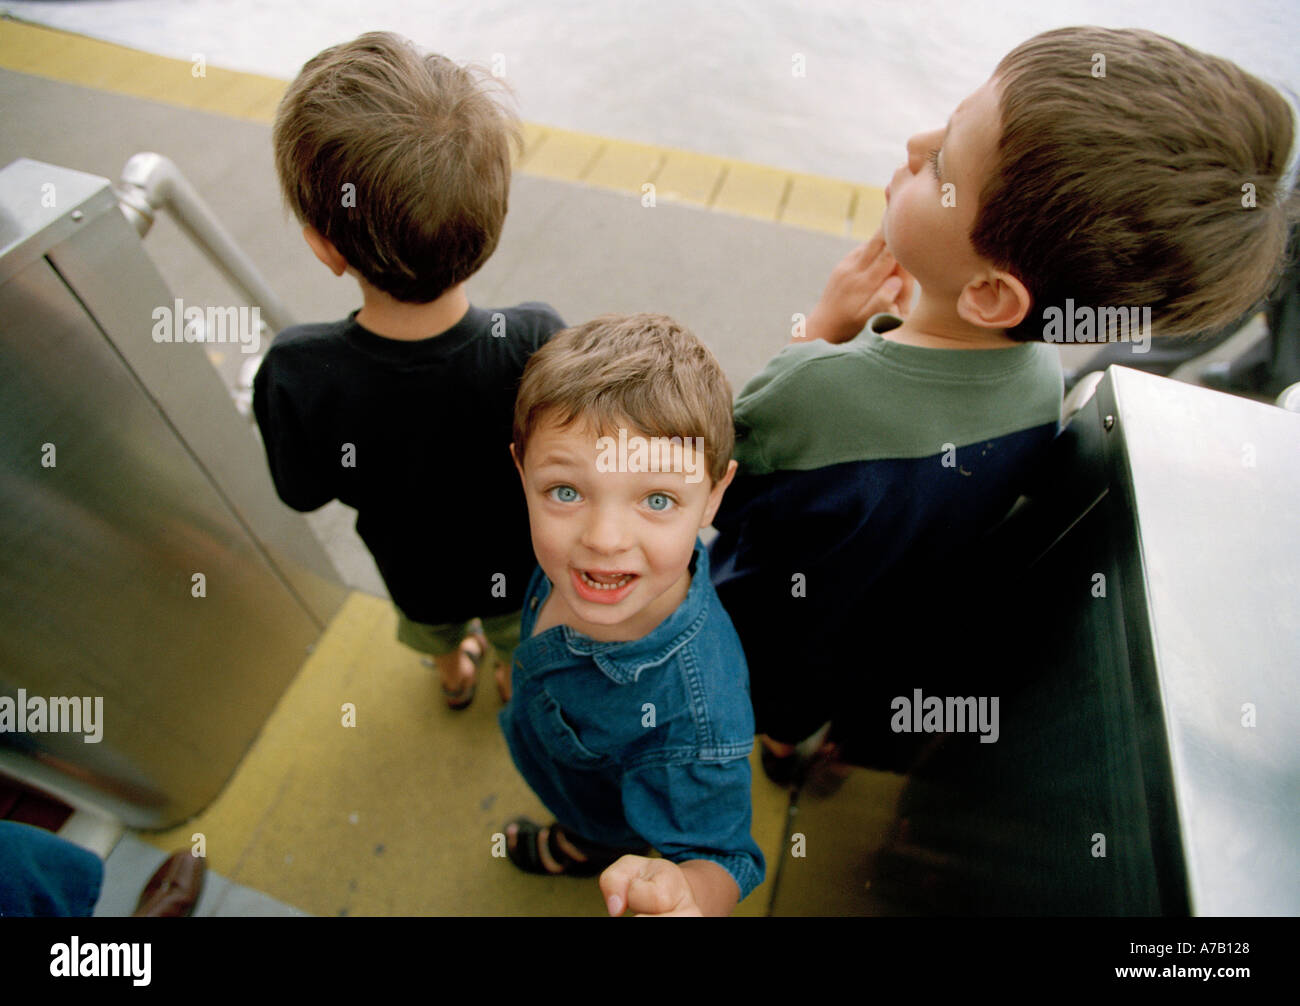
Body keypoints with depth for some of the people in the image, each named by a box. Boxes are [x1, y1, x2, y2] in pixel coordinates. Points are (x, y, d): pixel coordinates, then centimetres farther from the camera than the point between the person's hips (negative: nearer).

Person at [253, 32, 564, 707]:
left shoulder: (295, 375, -36)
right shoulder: (535, 344, -40)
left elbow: (305, 493, -17)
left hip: (412, 566, 1)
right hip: (519, 563, -1)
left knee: (432, 625, 38)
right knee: (523, 641, 36)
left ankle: (453, 673, 70)